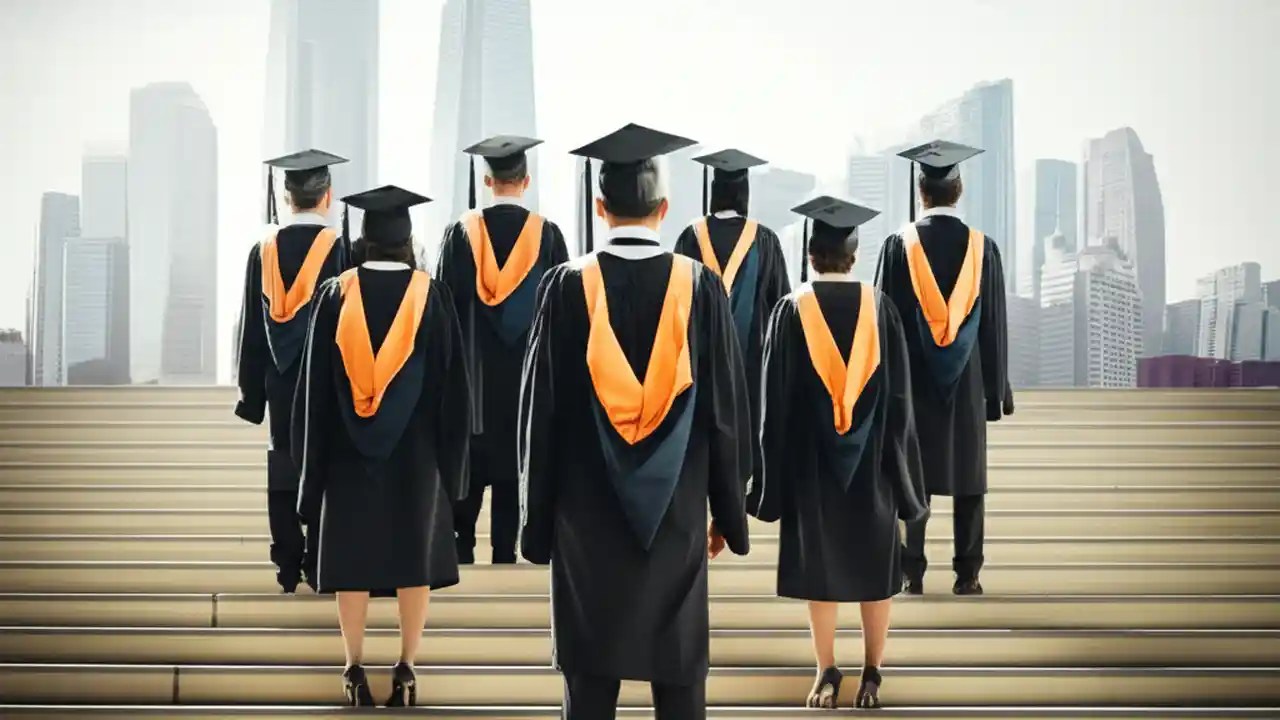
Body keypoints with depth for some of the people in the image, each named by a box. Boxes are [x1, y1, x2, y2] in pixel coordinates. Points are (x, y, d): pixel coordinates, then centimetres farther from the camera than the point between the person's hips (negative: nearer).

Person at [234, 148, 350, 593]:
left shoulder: (264, 251, 0)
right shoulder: (342, 249, -11)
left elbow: (252, 326, 4)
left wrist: (253, 390, 10)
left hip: (282, 382, 3)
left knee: (284, 474, 9)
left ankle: (288, 569, 12)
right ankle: (320, 568, 6)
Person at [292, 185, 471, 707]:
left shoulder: (336, 295, -5)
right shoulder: (431, 296, -6)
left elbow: (316, 384, -1)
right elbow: (452, 382, -3)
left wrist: (317, 457, 6)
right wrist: (449, 453, 6)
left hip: (349, 451, 0)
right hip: (415, 451, 0)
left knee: (353, 557, 8)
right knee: (414, 554, 9)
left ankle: (355, 671, 7)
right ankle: (406, 670, 7)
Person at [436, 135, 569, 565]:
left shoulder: (461, 232, -3)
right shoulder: (547, 234, -4)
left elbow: (447, 299, -1)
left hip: (474, 363, 0)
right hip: (527, 363, 0)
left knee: (469, 453, 8)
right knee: (515, 453, 4)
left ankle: (461, 542, 5)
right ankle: (504, 549, 4)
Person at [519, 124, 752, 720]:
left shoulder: (567, 287, -5)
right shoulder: (699, 287, -4)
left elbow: (541, 411, -3)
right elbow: (728, 409, 0)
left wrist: (538, 518, 6)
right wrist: (729, 513, 10)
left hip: (587, 518, 0)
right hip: (676, 516, 1)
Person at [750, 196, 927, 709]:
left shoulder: (792, 311, -8)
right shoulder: (879, 309, -3)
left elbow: (775, 397, -6)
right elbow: (899, 395, 0)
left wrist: (777, 471, 1)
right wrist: (898, 465, 8)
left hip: (811, 460, -1)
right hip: (871, 459, 1)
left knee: (819, 563, 9)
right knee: (872, 563, 11)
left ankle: (827, 674, 10)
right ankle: (872, 675, 14)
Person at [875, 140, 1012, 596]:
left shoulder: (899, 246, -6)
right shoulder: (981, 248, -1)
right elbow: (994, 324, 2)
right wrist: (996, 388, 9)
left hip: (912, 379, -1)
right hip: (966, 381, 1)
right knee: (967, 475, 7)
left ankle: (912, 573, 3)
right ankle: (967, 573, 8)